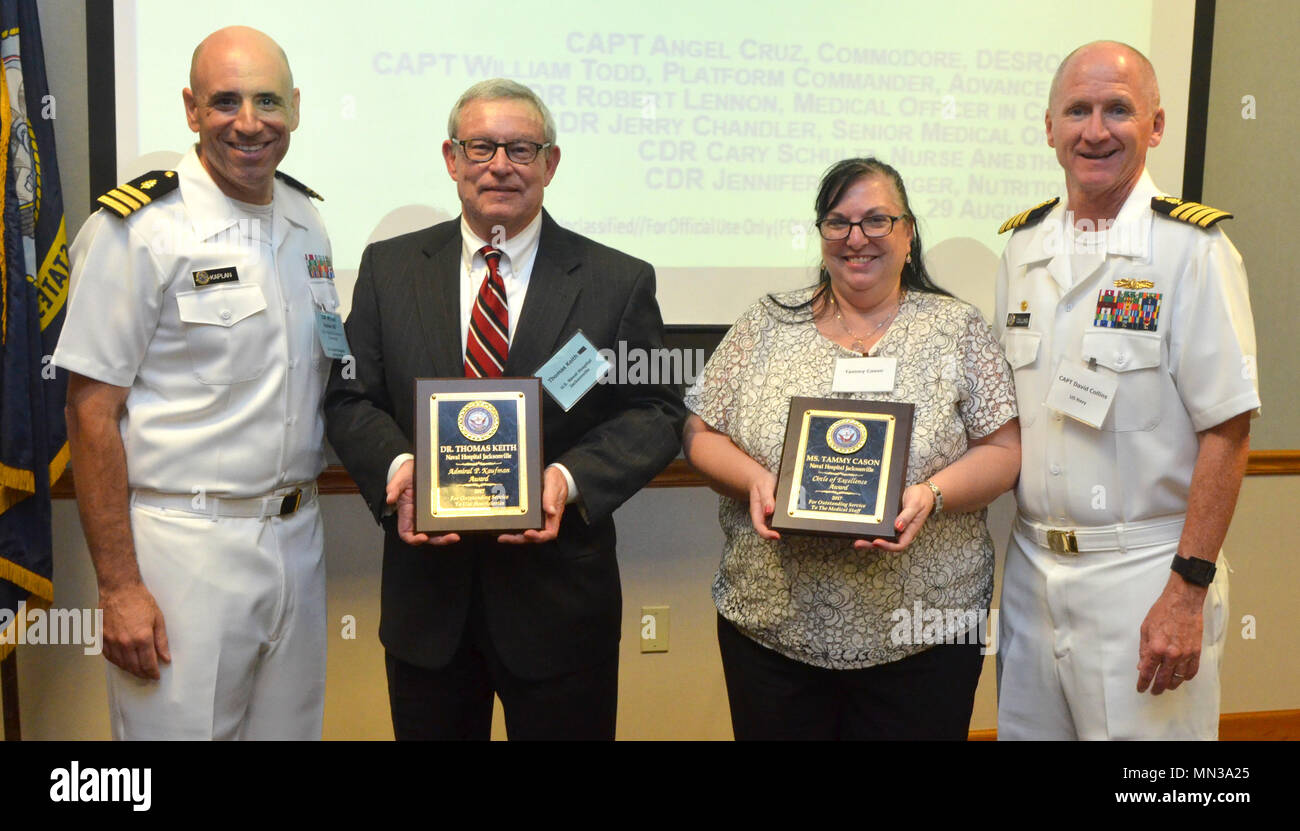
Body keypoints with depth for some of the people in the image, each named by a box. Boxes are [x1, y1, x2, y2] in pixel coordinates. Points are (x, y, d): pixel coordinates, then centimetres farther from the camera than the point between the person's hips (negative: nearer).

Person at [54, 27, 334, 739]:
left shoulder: (308, 222, 9)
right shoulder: (138, 228, -11)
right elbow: (92, 412, -11)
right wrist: (118, 587, -14)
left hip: (296, 539, 6)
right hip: (183, 543, -6)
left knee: (291, 727, 16)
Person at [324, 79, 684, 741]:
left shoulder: (618, 282, -1)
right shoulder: (389, 268, 5)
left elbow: (655, 413, -3)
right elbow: (351, 397, 5)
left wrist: (570, 478, -19)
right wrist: (396, 466, -15)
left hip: (558, 597, -1)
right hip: (427, 594, 2)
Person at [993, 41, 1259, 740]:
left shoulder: (1192, 249, -9)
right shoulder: (1023, 245, 7)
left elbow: (1226, 431, -12)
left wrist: (1188, 590, -16)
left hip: (1144, 575, -5)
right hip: (1030, 569, 5)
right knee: (1027, 728, 15)